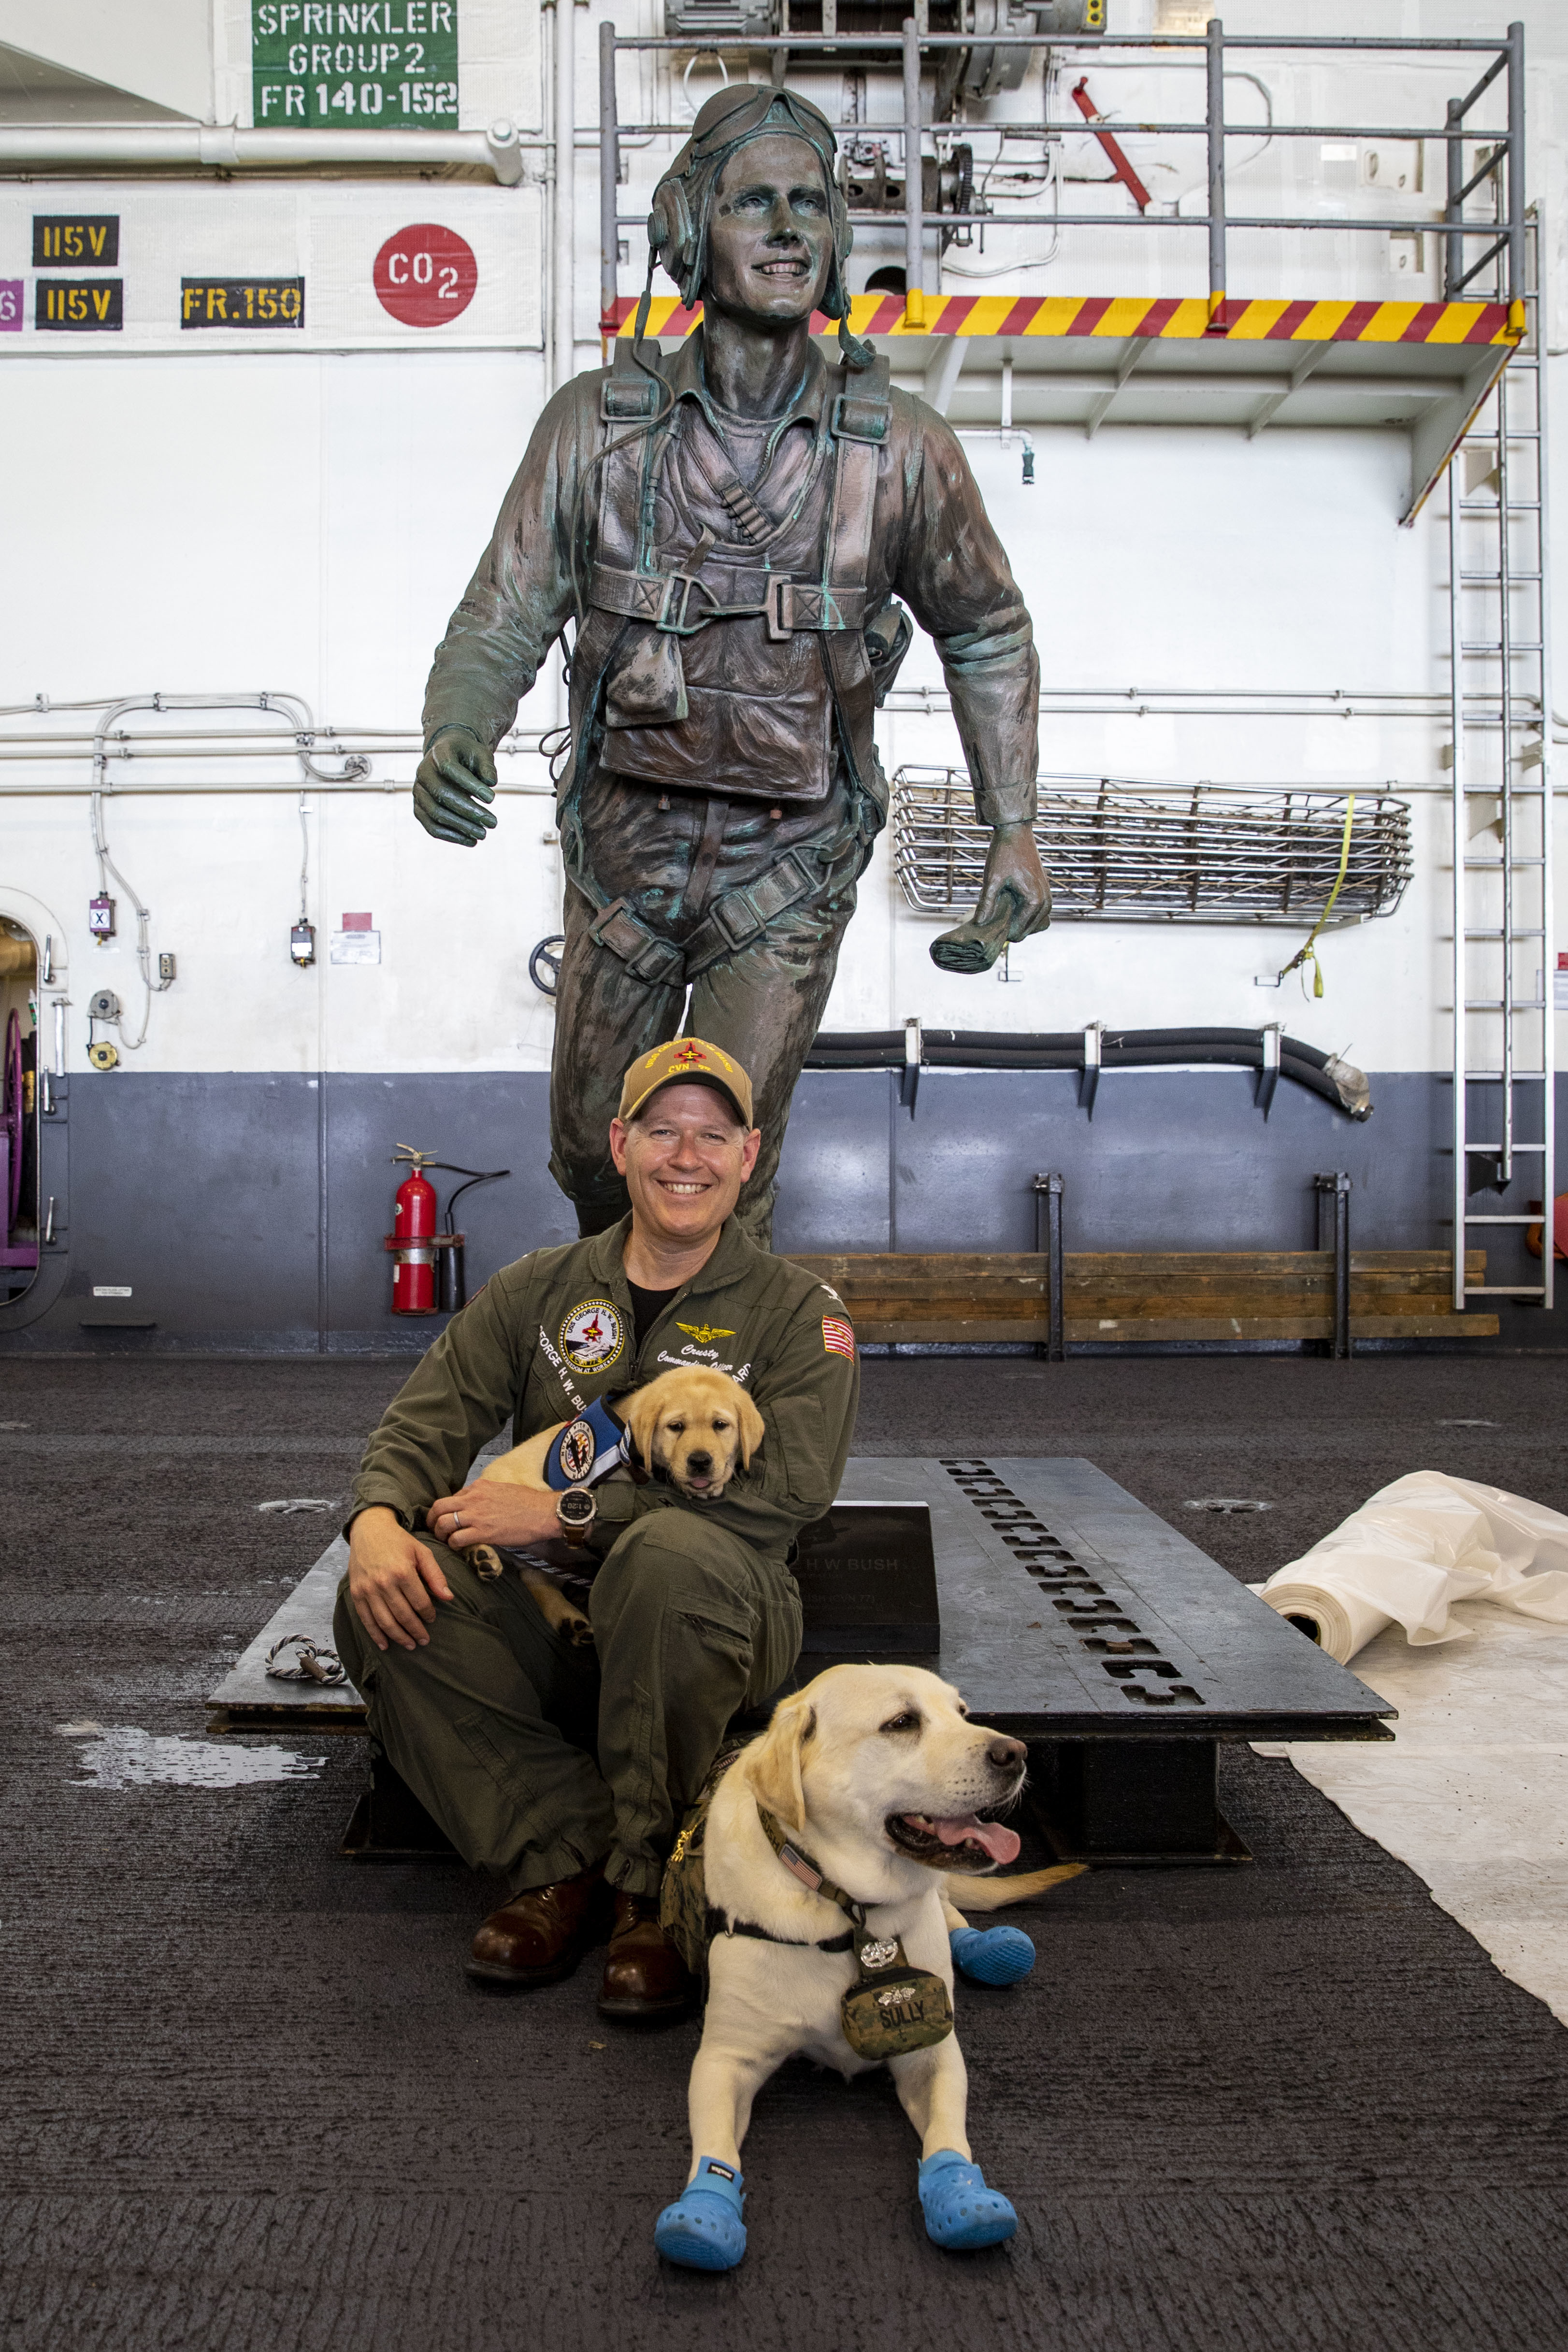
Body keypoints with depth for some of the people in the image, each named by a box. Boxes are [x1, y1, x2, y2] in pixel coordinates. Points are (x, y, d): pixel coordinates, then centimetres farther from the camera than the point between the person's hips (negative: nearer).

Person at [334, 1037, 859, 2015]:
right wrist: (377, 1519, -20)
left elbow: (787, 1491, -13)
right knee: (380, 1598, -24)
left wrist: (560, 1510, -18)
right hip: (548, 1617, 3)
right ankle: (565, 1858, -16)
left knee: (672, 1550, -37)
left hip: (714, 1627, -3)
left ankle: (647, 1881, -20)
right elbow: (428, 1420, 6)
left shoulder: (799, 1311, 2)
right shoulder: (538, 1291, 14)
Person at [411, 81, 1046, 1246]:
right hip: (625, 846, 2)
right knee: (592, 1149, 17)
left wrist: (1016, 831, 2)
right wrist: (454, 739, -30)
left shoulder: (901, 448, -8)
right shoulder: (596, 425, -9)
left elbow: (988, 634, 6)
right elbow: (503, 622, -8)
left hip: (788, 866, -2)